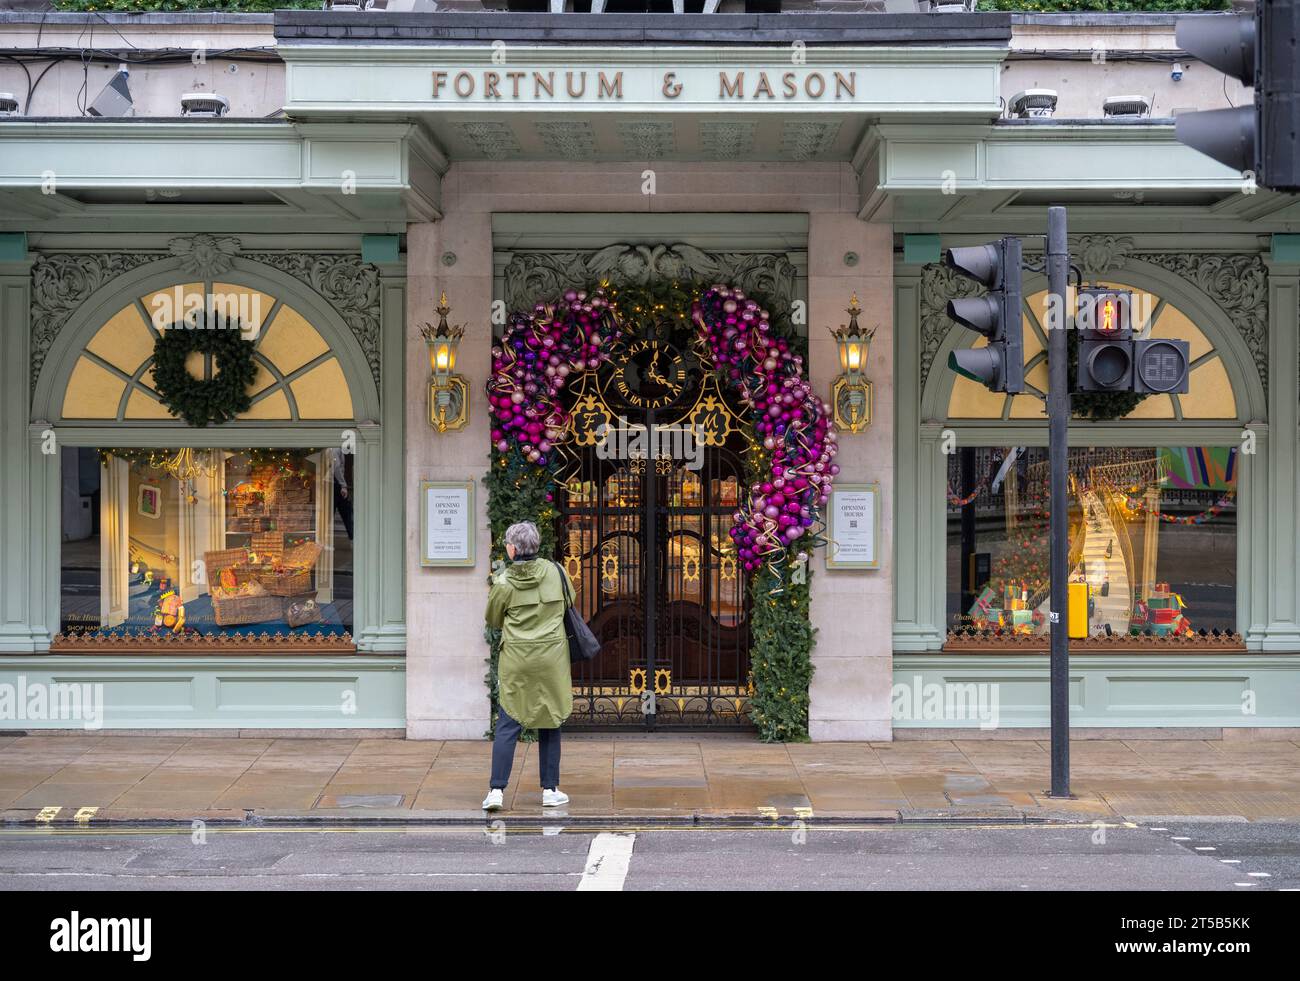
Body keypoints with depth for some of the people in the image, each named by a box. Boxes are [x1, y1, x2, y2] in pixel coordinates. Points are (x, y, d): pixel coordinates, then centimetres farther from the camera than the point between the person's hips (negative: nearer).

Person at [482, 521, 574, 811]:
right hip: (552, 660, 2)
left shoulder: (503, 583, -8)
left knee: (507, 726, 2)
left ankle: (497, 790, -4)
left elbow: (492, 620, 7)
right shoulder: (555, 572, -2)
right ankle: (550, 790, 15)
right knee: (550, 724, 11)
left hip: (516, 662, -1)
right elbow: (570, 600, 16)